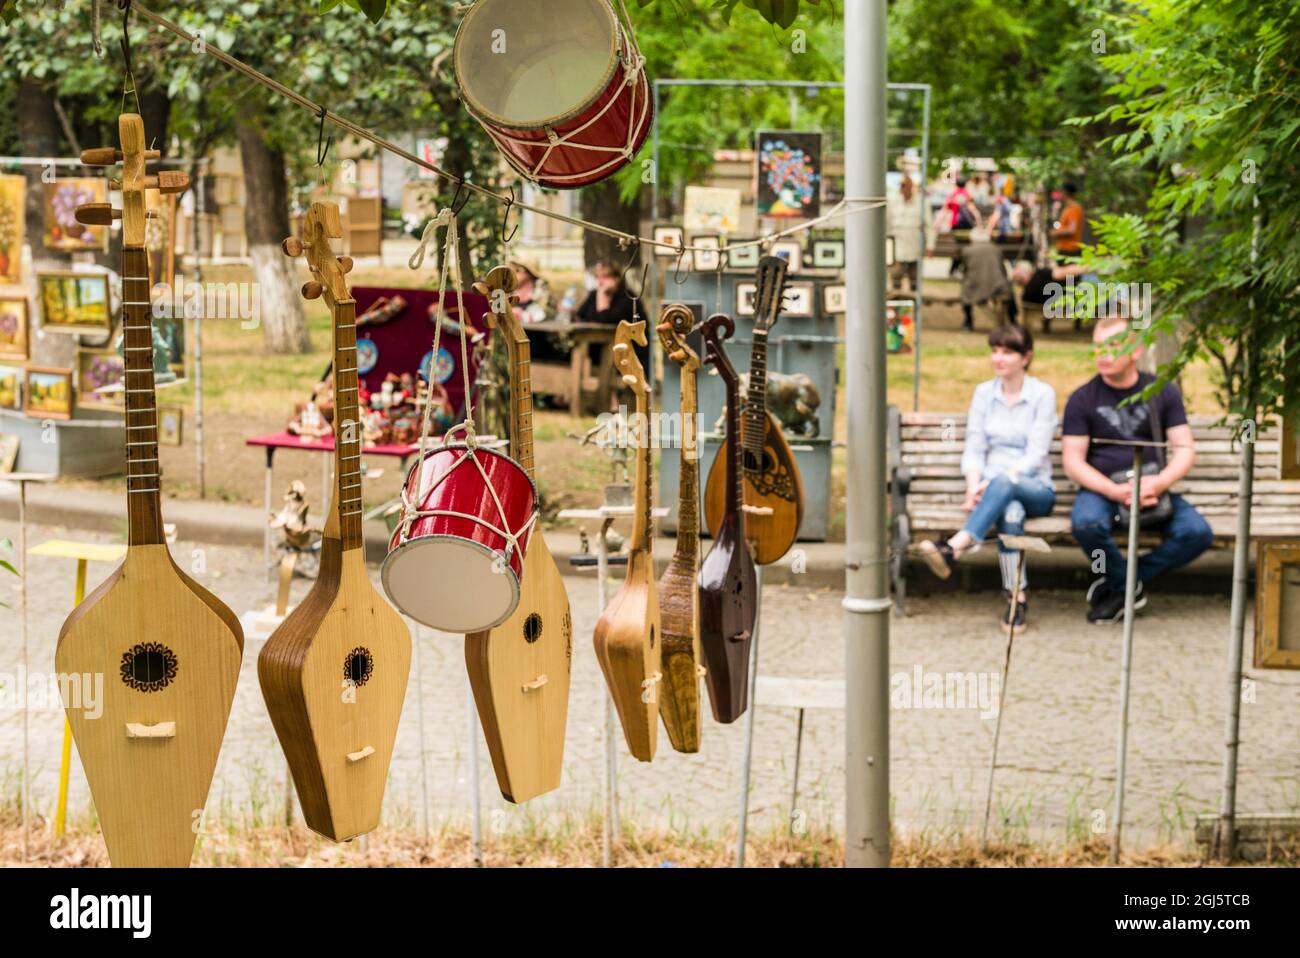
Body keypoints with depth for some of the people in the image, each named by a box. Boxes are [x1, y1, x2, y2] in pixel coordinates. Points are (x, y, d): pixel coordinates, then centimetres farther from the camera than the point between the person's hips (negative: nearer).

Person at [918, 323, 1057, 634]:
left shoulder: (1043, 394, 0)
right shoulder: (984, 393, 12)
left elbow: (1036, 455, -8)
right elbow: (974, 449, 7)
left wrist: (991, 482, -21)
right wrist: (974, 487, -14)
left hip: (1035, 488, -2)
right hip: (993, 488, 2)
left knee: (1002, 484, -39)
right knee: (1011, 511, -37)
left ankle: (954, 548, -56)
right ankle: (1017, 597, -40)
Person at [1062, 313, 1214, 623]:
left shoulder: (1163, 393, 7)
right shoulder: (1083, 398, 2)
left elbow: (1185, 449, 4)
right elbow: (1072, 461, -3)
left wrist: (1160, 482, -18)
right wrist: (1116, 492, -19)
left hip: (1152, 489, 2)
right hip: (1101, 489, -2)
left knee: (1198, 532, -25)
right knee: (1086, 523, -36)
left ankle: (1121, 585, -5)